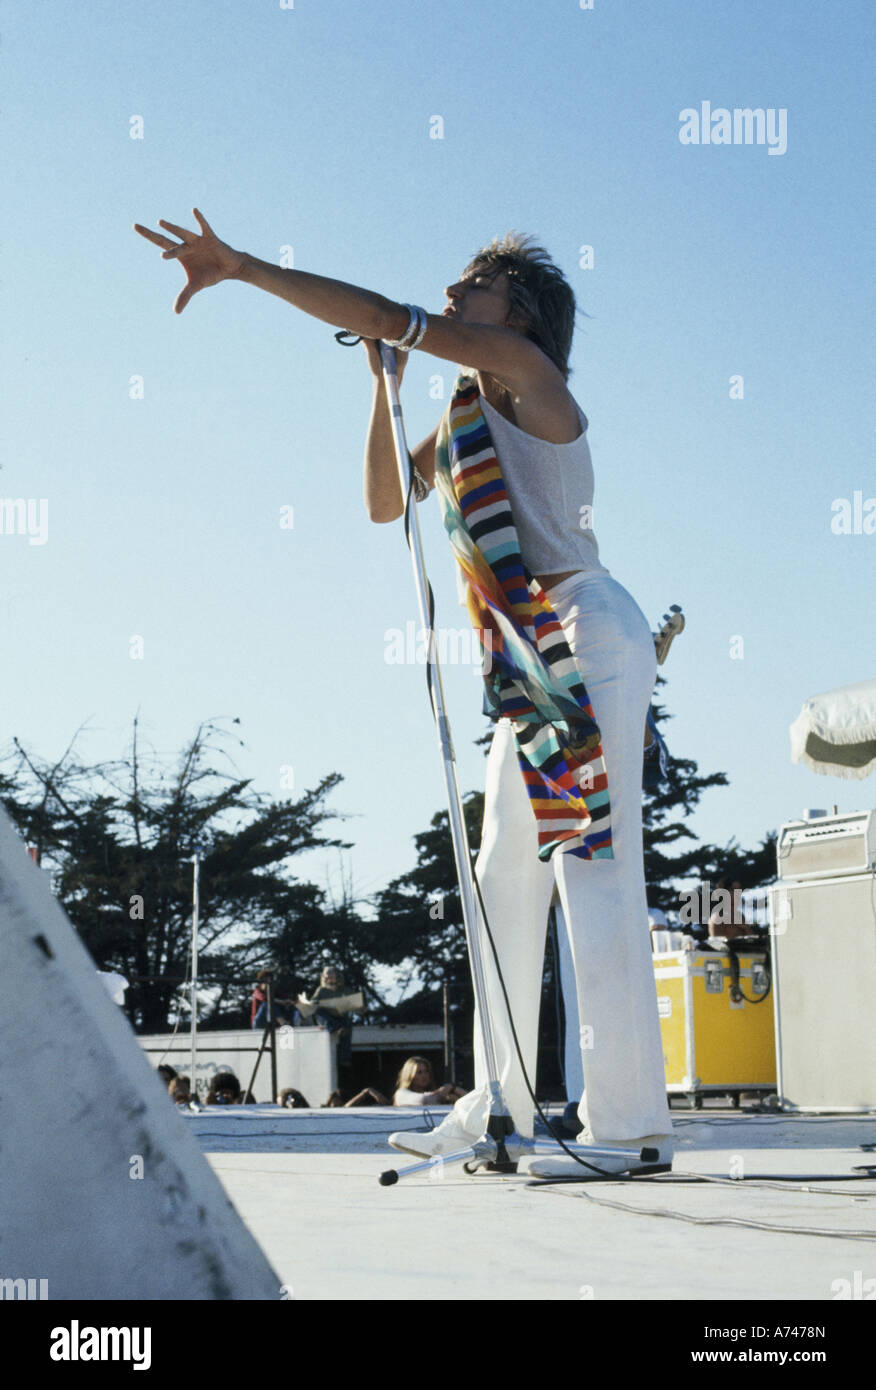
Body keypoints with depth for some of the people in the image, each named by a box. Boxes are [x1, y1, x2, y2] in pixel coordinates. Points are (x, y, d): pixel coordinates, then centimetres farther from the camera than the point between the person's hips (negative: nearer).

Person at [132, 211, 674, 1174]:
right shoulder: (468, 411, 20)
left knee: (592, 863, -13)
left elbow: (384, 316, -14)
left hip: (585, 637, -10)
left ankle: (631, 1120, -13)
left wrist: (244, 267, -13)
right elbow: (384, 503, 23)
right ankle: (501, 1105, 15)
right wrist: (386, 382, 16)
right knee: (506, 876, 9)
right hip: (534, 662, 10)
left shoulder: (527, 371, -5)